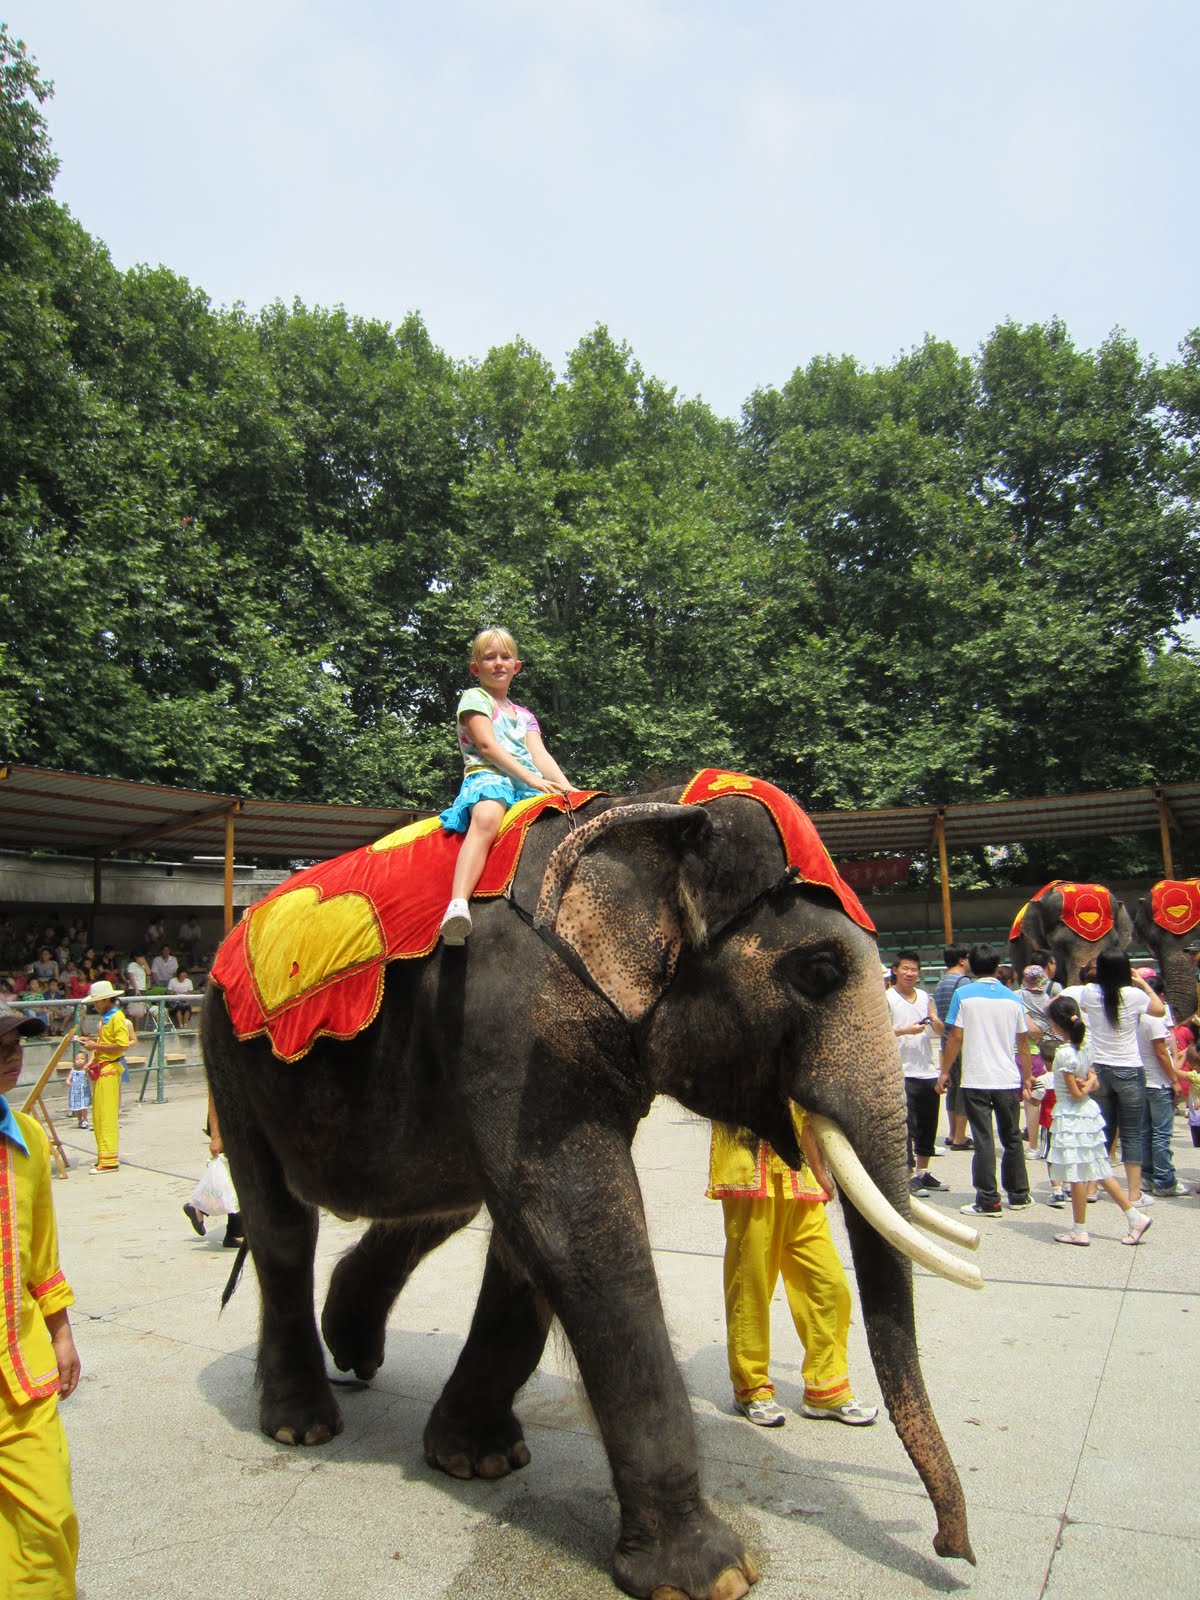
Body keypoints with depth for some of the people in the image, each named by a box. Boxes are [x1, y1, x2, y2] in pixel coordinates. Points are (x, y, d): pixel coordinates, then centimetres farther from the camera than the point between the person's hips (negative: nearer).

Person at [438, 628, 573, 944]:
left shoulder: (524, 715, 29)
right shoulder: (475, 698, 14)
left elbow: (540, 755, 14)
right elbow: (487, 744, -2)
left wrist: (567, 789, -6)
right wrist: (530, 777, -14)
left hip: (529, 786, 7)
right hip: (487, 776, -6)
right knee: (486, 818, -40)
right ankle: (458, 904, -58)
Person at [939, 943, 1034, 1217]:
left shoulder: (963, 994, -5)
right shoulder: (1012, 998, 4)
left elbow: (955, 1037, -9)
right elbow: (1023, 1043, 9)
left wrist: (944, 1071, 1)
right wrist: (1027, 1078, 20)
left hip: (976, 1081, -3)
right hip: (1009, 1080, 3)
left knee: (984, 1141, 2)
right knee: (1012, 1138, 17)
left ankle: (988, 1201, 4)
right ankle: (1018, 1195, 26)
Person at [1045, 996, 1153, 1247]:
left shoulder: (1064, 1053, -22)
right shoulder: (1086, 1046, 4)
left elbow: (1075, 1094, -18)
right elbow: (1093, 1082, 12)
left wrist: (1084, 1088, -1)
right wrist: (1088, 1083, -6)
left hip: (1071, 1117, -9)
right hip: (1088, 1112, 9)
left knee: (1077, 1176, 2)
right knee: (1100, 1171, 16)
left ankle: (1080, 1231, 11)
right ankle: (1135, 1217, 18)